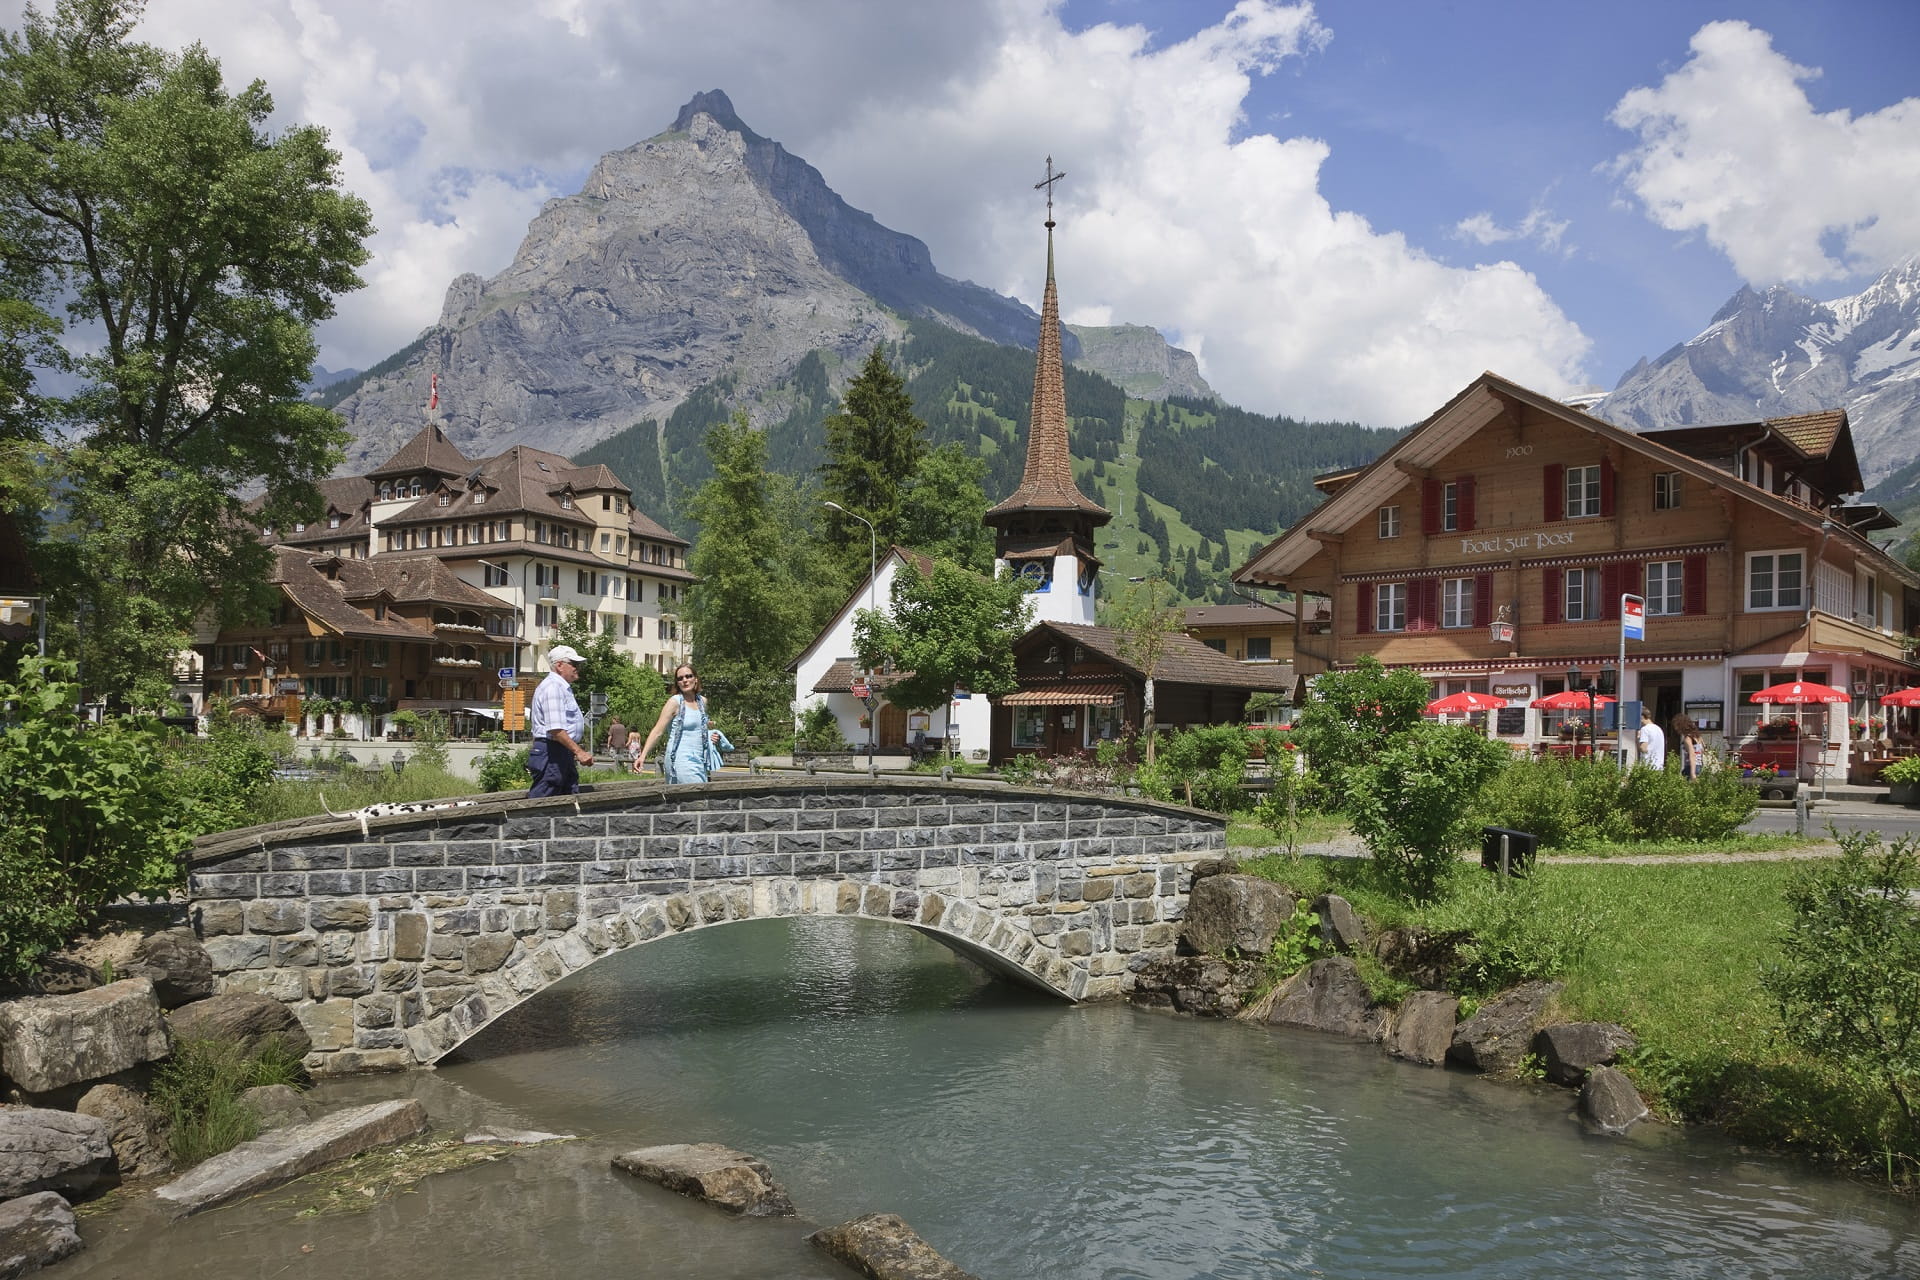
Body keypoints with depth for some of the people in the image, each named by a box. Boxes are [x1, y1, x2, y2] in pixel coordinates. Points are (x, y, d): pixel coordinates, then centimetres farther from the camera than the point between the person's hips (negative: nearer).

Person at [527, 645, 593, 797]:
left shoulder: (563, 687, 19)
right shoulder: (552, 687, -16)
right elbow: (556, 729, -25)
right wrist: (579, 752, -25)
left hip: (563, 753, 11)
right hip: (551, 754, -11)